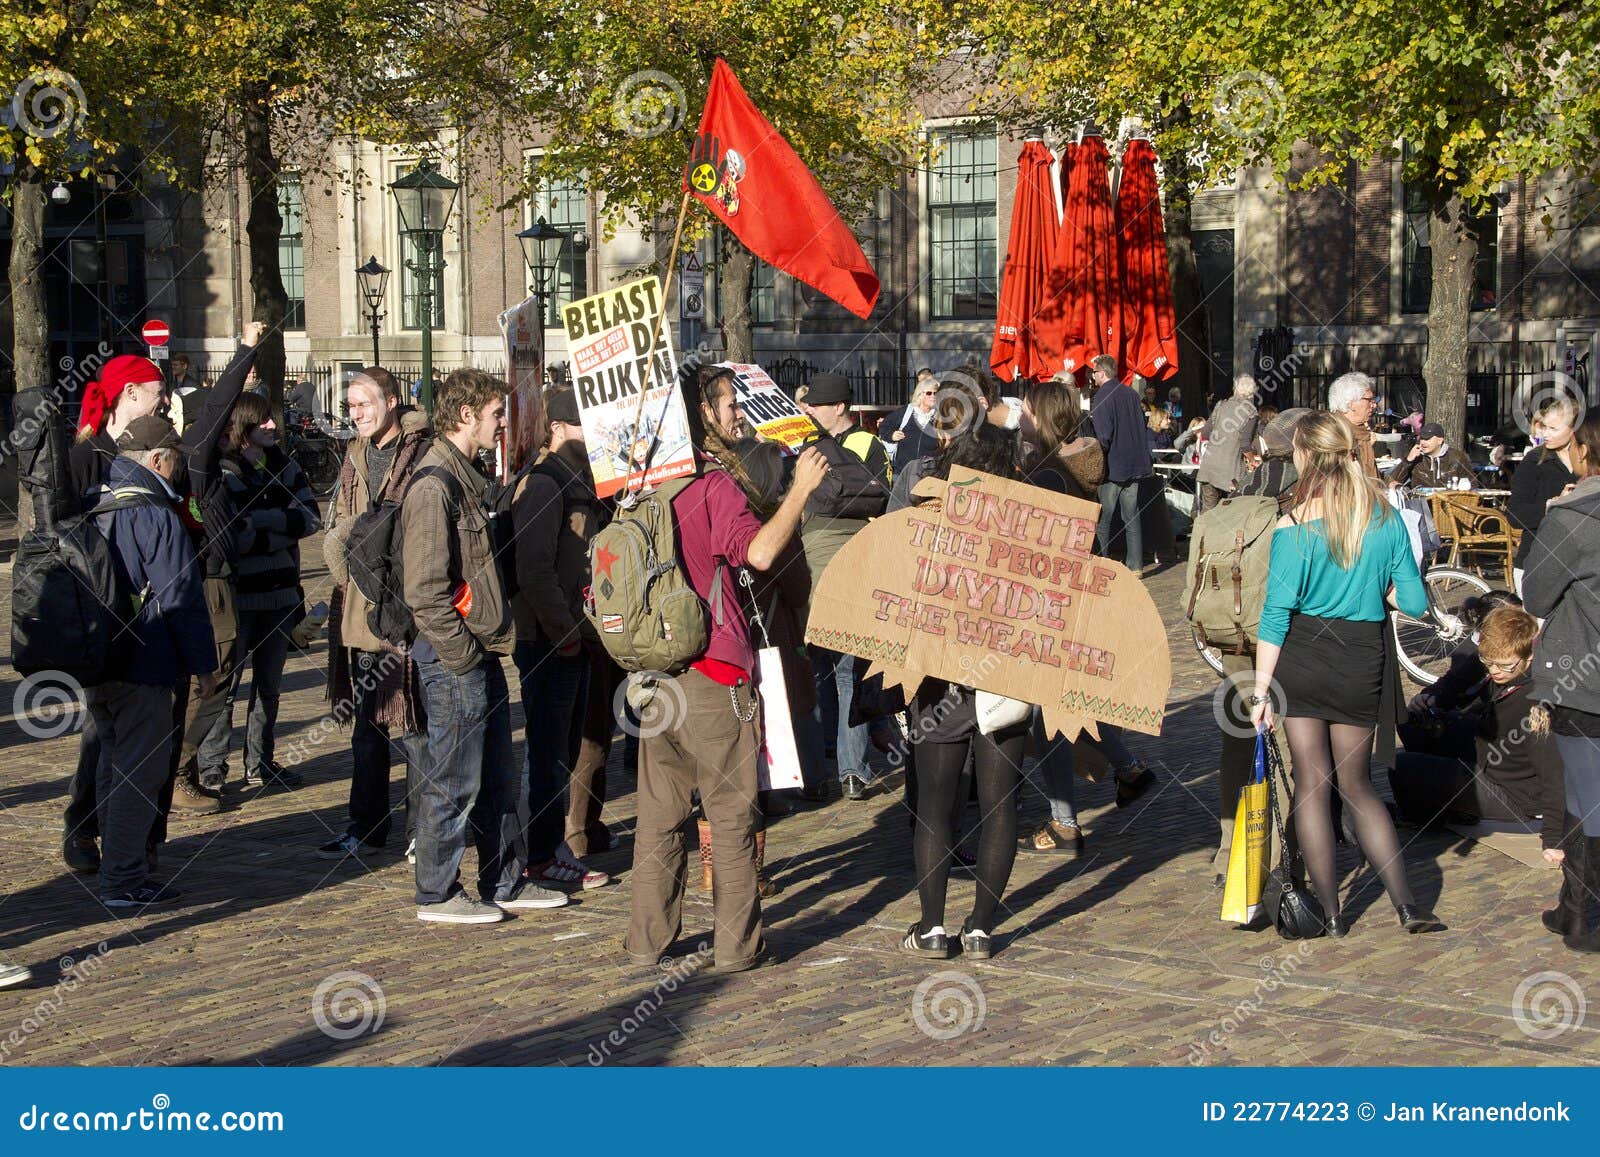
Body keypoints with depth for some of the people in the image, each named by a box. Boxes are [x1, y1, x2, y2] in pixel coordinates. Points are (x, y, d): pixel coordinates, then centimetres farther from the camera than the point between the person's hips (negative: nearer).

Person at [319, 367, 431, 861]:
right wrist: (347, 561, 1)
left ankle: (421, 832, 5)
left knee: (411, 723, -4)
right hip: (359, 606, 7)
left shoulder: (423, 453, -9)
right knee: (366, 721, 14)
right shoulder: (355, 455, 15)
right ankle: (366, 828, 23)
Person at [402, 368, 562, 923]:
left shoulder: (466, 477, 16)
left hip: (481, 653, 10)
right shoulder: (434, 485, -17)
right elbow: (425, 590, -21)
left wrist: (489, 644, 15)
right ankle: (437, 894, 9)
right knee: (454, 780, -1)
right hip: (454, 659, -10)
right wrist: (462, 654, -18)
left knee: (498, 777, 15)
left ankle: (505, 882, 25)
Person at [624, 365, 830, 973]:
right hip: (713, 674, -7)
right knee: (732, 815, 3)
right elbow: (758, 551, -25)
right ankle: (736, 942, 6)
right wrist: (800, 490, -15)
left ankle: (648, 939, 14)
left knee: (658, 814, 11)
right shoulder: (714, 484, -12)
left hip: (654, 668, 7)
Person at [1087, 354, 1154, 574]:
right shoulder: (1131, 394, 8)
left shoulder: (1102, 398, -14)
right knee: (1132, 516, 10)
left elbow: (1103, 435, -20)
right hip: (1134, 464, 7)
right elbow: (1142, 426, 15)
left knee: (1103, 518, 0)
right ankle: (1135, 564, 11)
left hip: (1112, 466, -7)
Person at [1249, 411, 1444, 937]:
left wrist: (1261, 689, -7)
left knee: (1311, 783, 8)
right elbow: (1415, 602, 2)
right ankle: (1405, 903, 7)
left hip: (1300, 658, -3)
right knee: (1356, 784, 16)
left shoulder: (1293, 528, -11)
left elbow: (1277, 613, -11)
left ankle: (1329, 910, 10)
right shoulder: (1387, 519, -1)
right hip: (1363, 661, 3)